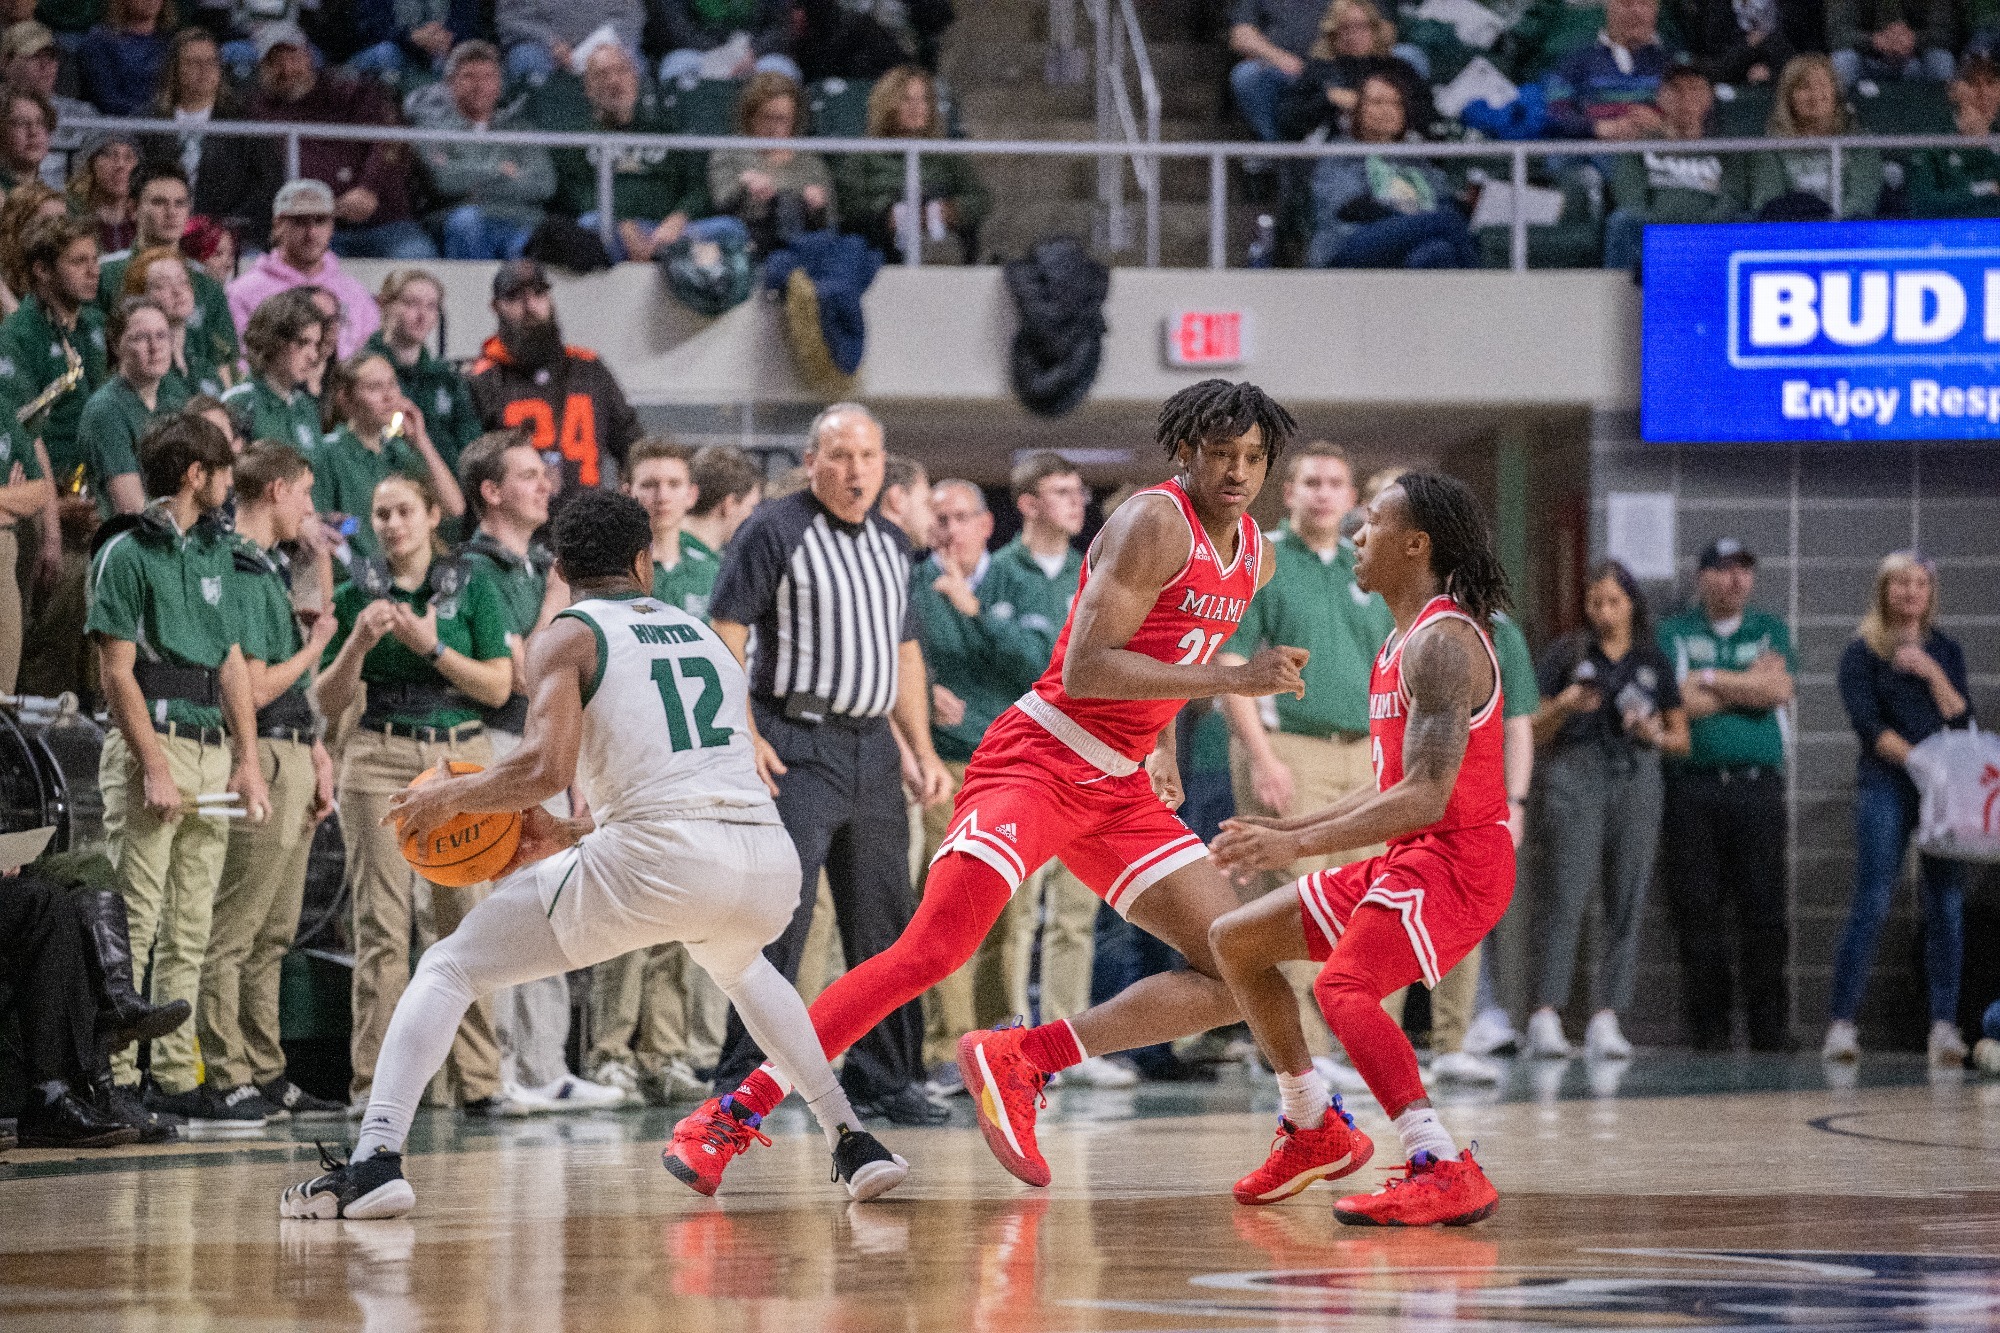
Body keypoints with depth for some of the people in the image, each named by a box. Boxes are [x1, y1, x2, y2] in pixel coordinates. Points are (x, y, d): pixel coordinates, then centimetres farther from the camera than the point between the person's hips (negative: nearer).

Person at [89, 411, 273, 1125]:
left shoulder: (211, 551, 17)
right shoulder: (128, 552, -6)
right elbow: (117, 671, -10)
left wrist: (247, 761, 10)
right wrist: (154, 766, -16)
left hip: (211, 751, 8)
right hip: (150, 747, -8)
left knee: (189, 932, 7)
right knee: (132, 925, -9)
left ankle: (176, 1078, 10)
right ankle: (114, 1079, -9)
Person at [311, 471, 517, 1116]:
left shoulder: (470, 587, 6)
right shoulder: (357, 594, 9)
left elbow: (499, 687, 0)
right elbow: (328, 701, 9)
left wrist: (432, 647, -12)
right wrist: (359, 643, -8)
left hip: (461, 758, 0)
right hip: (379, 759, 0)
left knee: (468, 919, -4)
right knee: (382, 922, -6)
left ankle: (479, 1079, 0)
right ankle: (374, 1079, -4)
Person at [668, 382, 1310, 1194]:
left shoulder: (1253, 560, 12)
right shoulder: (1153, 524, -14)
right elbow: (1085, 670, -23)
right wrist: (1233, 678, -24)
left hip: (1117, 791, 8)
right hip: (1036, 762, -8)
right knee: (931, 951, -22)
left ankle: (1017, 1064, 0)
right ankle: (732, 1113, -18)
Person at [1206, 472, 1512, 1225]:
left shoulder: (1442, 644, -17)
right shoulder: (1403, 643, 16)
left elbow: (1425, 798, -25)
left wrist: (1297, 846, -27)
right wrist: (1284, 829, 18)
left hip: (1456, 859, -11)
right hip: (1411, 855, 11)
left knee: (1344, 987, -31)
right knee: (1236, 941, 13)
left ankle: (1445, 1171, -33)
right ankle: (1314, 1131, 23)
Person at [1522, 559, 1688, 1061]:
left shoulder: (1654, 663, 15)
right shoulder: (1566, 654, 9)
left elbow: (1681, 738, 18)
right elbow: (1535, 733, 8)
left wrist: (1656, 735, -3)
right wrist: (1563, 707, -11)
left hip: (1636, 779, 3)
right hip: (1576, 775, -3)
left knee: (1626, 905, -3)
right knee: (1567, 897, -13)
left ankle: (1606, 1019, -2)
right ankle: (1545, 1015, -16)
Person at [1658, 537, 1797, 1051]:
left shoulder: (1769, 631, 16)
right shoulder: (1673, 633, 10)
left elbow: (1780, 689, -2)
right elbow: (1681, 701, -6)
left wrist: (1710, 678, -3)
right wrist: (1749, 687, 0)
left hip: (1757, 782, 1)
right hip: (1692, 785, -1)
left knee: (1764, 909, -4)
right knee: (1698, 911, -3)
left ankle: (1770, 1027, 1)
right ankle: (1708, 1024, 2)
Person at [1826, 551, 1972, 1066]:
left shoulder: (1945, 651, 15)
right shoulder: (1862, 652, 4)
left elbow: (1963, 719, 6)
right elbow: (1868, 724, -6)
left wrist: (1932, 673, -6)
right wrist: (1917, 758, -17)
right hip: (1885, 785, -4)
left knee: (1947, 904, -2)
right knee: (1873, 904, -10)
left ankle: (1945, 1025, -1)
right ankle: (1842, 1022, -9)